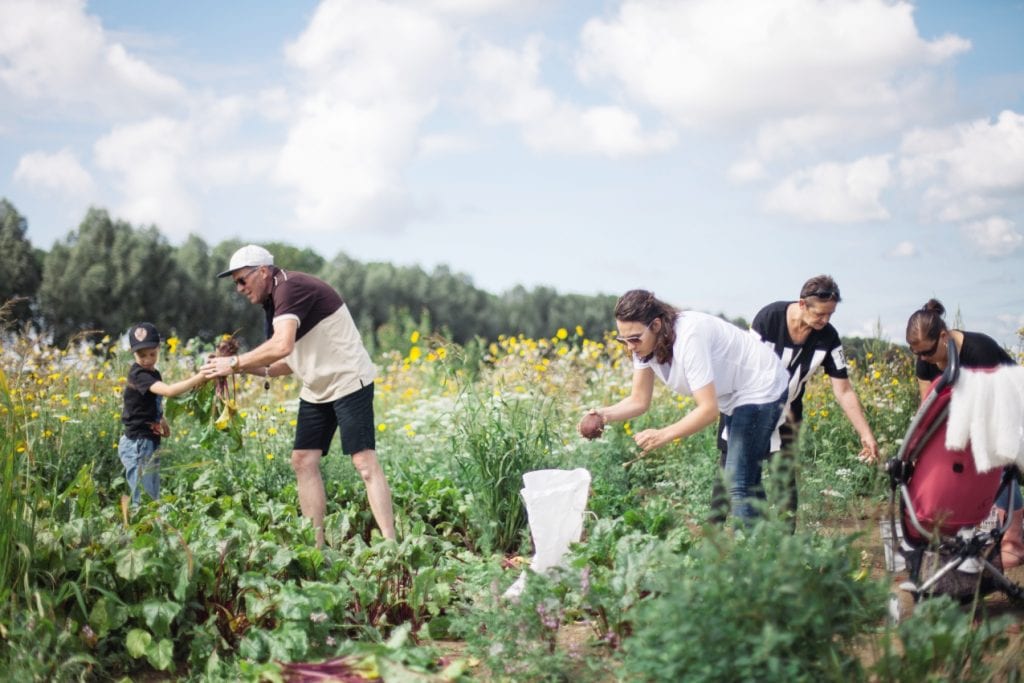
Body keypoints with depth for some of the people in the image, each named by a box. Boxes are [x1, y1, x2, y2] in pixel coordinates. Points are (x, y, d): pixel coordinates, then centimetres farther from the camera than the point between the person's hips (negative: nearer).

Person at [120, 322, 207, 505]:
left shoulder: (154, 374, 11)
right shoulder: (138, 375, -17)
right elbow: (169, 390, -33)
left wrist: (162, 420, 3)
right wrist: (199, 378, -36)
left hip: (151, 442, 9)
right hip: (137, 444, -9)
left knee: (154, 498, 13)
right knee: (144, 501, -8)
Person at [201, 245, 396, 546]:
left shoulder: (292, 287, -19)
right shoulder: (275, 302, 11)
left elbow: (282, 346, -33)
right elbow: (291, 362, 13)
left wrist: (234, 363, -23)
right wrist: (246, 368, 0)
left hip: (348, 382, -10)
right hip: (316, 391, 10)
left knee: (364, 462, -13)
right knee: (303, 461, 3)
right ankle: (317, 546, 5)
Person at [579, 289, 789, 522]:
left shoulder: (688, 337, -34)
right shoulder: (645, 344, -9)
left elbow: (709, 409, -33)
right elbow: (639, 401, -6)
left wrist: (663, 435, -38)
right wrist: (605, 414, -23)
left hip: (762, 388, -9)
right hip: (733, 397, 9)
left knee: (739, 483, -14)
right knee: (745, 482, 14)